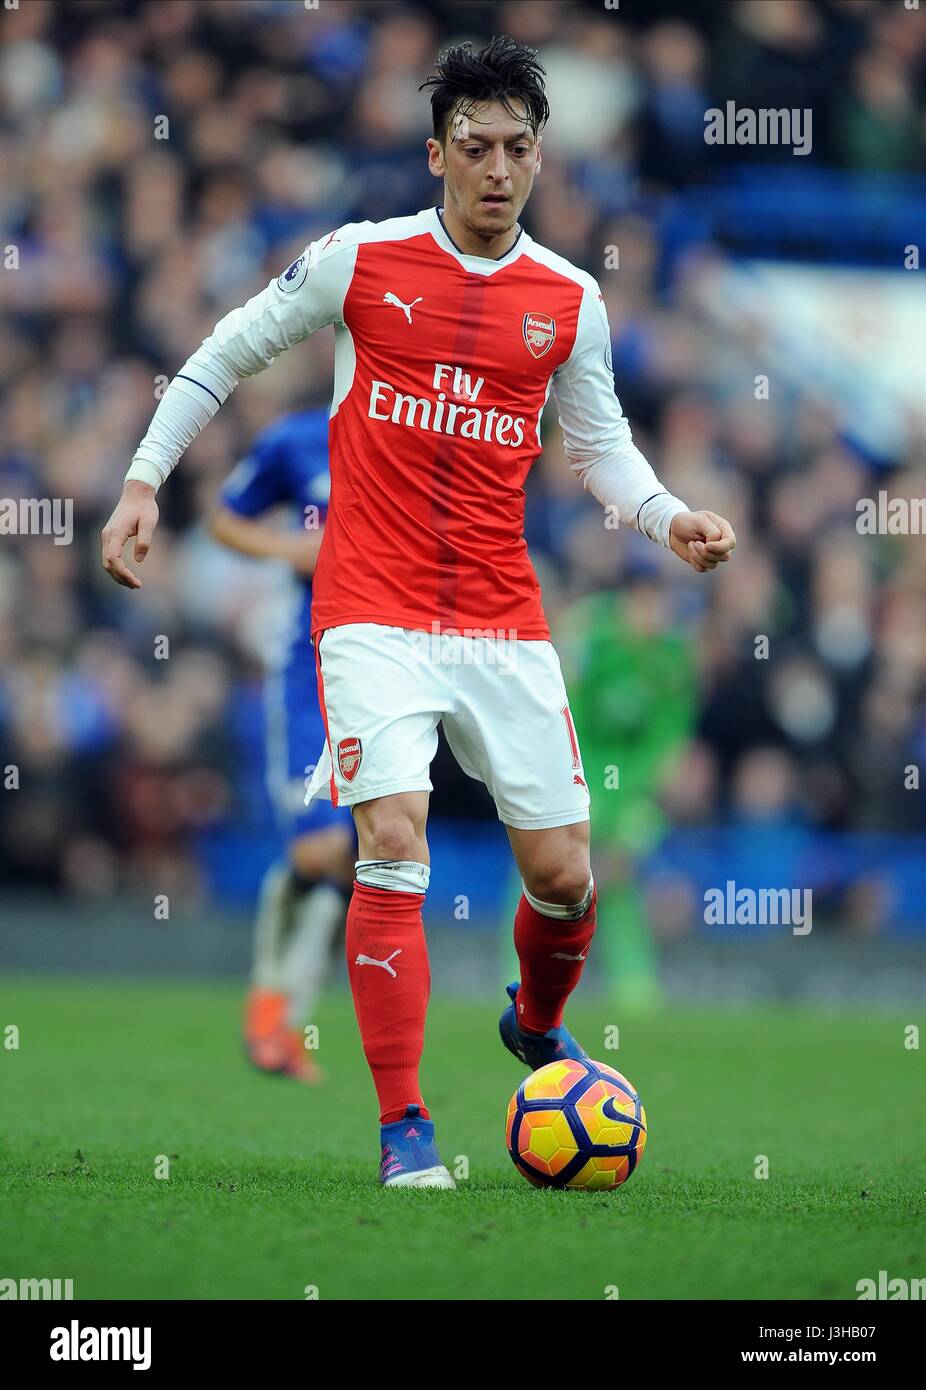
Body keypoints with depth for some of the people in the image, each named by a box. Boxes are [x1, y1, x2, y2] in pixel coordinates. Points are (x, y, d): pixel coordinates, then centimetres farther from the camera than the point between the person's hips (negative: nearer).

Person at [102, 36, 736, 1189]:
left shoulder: (569, 301, 5)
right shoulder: (360, 262, -3)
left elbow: (598, 444, 16)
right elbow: (228, 354, 8)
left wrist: (667, 517, -3)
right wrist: (144, 479, 3)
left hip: (504, 621, 3)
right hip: (374, 614, -3)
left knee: (562, 873, 3)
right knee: (393, 845, -18)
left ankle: (537, 1026, 38)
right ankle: (403, 1127, -9)